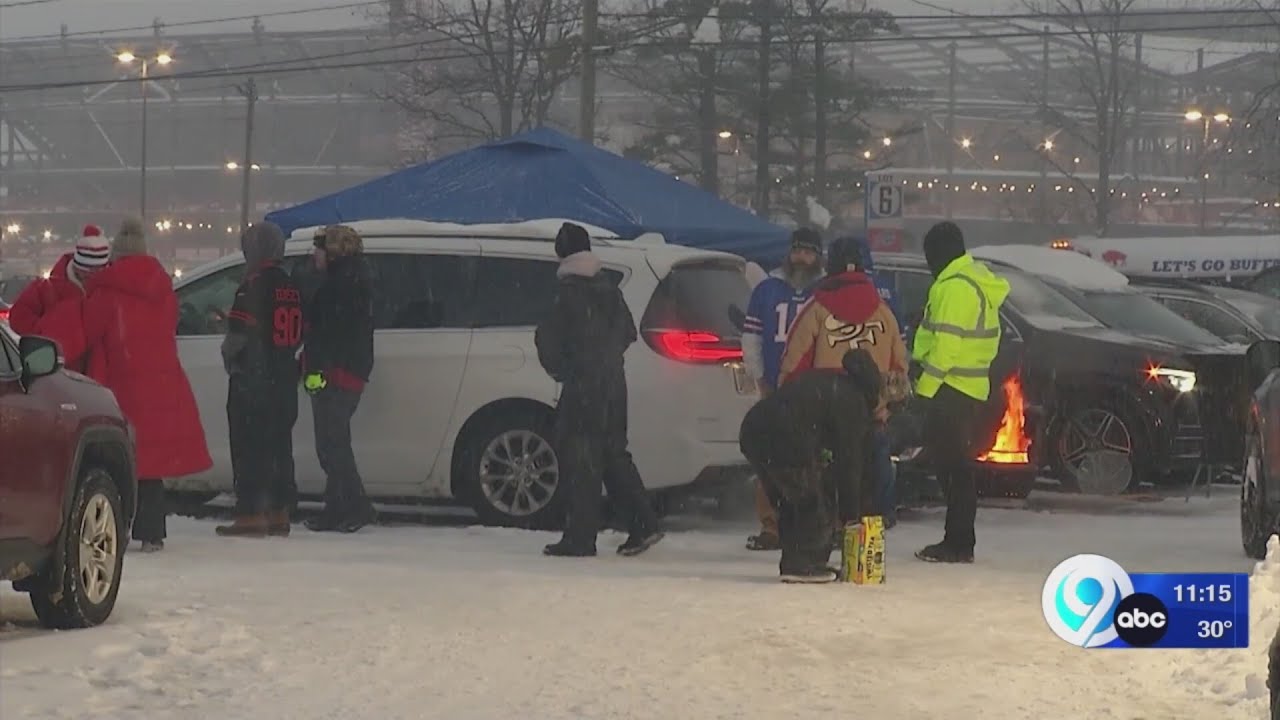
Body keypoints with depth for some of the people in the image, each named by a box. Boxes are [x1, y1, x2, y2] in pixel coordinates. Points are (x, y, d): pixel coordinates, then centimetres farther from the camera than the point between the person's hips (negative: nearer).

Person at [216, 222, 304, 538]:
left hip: (252, 379, -8)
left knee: (250, 447, -6)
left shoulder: (254, 286, -13)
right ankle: (279, 513, 15)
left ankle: (250, 514, -10)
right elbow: (298, 335, 16)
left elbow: (238, 334, -16)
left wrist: (229, 354, 2)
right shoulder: (290, 288, 13)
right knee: (278, 445, 12)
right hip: (284, 379, 8)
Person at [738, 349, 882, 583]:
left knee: (792, 500, 22)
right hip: (785, 441, -8)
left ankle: (792, 562, 24)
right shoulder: (853, 401, 6)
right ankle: (805, 564, 4)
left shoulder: (825, 381, 31)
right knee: (818, 503, 6)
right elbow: (849, 461, 6)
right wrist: (851, 513, 14)